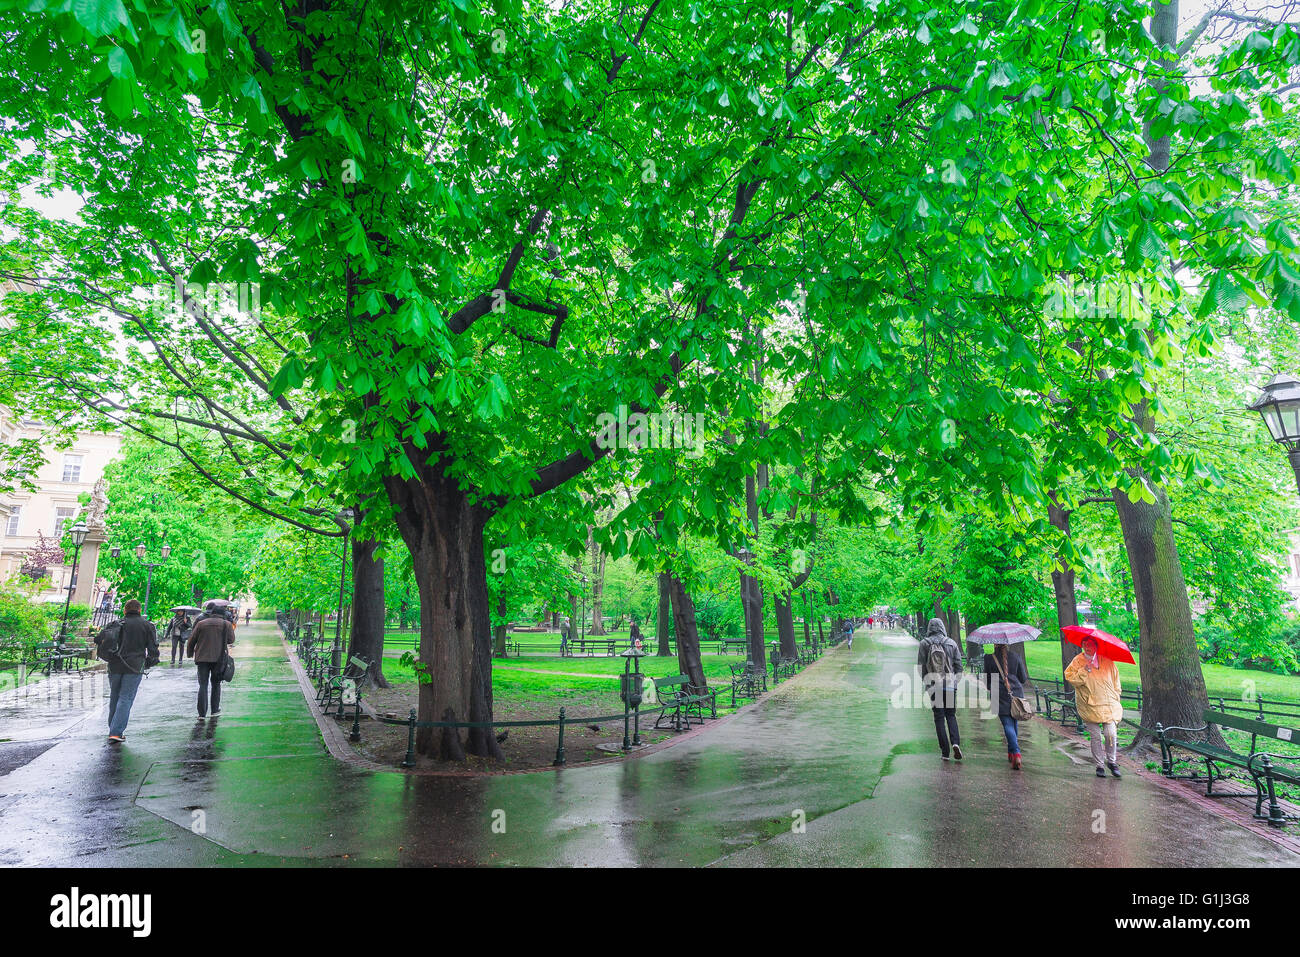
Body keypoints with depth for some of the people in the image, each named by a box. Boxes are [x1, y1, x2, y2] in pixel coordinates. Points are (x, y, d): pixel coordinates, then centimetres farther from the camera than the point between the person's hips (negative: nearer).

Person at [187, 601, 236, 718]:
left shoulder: (201, 623, 3)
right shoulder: (226, 624, 0)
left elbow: (192, 640, 5)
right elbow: (231, 640, 2)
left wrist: (190, 653, 18)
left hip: (202, 657, 0)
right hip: (219, 658, 0)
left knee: (203, 684, 3)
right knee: (216, 683, 14)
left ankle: (202, 713, -2)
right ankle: (215, 710, 16)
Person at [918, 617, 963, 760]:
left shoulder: (924, 643, -1)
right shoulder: (951, 643, 4)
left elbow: (921, 665, -2)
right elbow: (959, 665, 3)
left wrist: (924, 682, 9)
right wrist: (956, 680, 13)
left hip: (933, 685, -1)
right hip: (950, 684, 1)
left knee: (939, 717, 4)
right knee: (951, 715, 13)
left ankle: (945, 752, 1)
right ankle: (955, 742, -10)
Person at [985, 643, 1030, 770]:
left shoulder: (989, 659, -6)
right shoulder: (1016, 657, 1)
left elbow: (987, 680, 1)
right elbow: (1023, 679, 6)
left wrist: (991, 688, 21)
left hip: (1000, 696, -3)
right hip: (1016, 694, 3)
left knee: (1008, 724, -4)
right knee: (1014, 723, 18)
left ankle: (1016, 753, -21)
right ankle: (1011, 752, 28)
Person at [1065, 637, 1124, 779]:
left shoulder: (1107, 661, 7)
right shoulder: (1078, 661, 1)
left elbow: (1115, 678, 16)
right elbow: (1070, 677, -6)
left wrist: (1116, 697, 11)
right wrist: (1084, 671, -17)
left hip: (1108, 705, 1)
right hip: (1089, 706, -1)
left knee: (1111, 734, -6)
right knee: (1095, 737, 1)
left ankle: (1112, 762, 14)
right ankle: (1099, 765, 13)